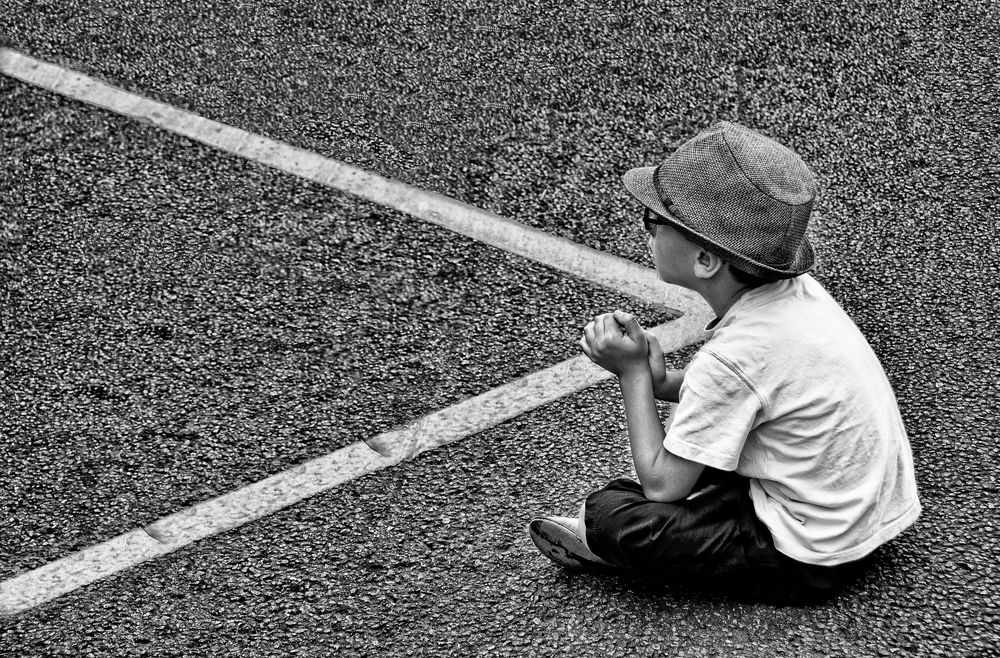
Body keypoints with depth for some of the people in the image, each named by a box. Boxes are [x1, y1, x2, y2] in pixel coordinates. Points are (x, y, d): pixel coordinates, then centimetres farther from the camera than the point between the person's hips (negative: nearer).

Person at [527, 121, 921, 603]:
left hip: (813, 561, -9)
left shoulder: (732, 358, -28)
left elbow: (661, 486, -18)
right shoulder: (795, 288, -4)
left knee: (611, 515, -15)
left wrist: (633, 372, -11)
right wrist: (660, 382, -3)